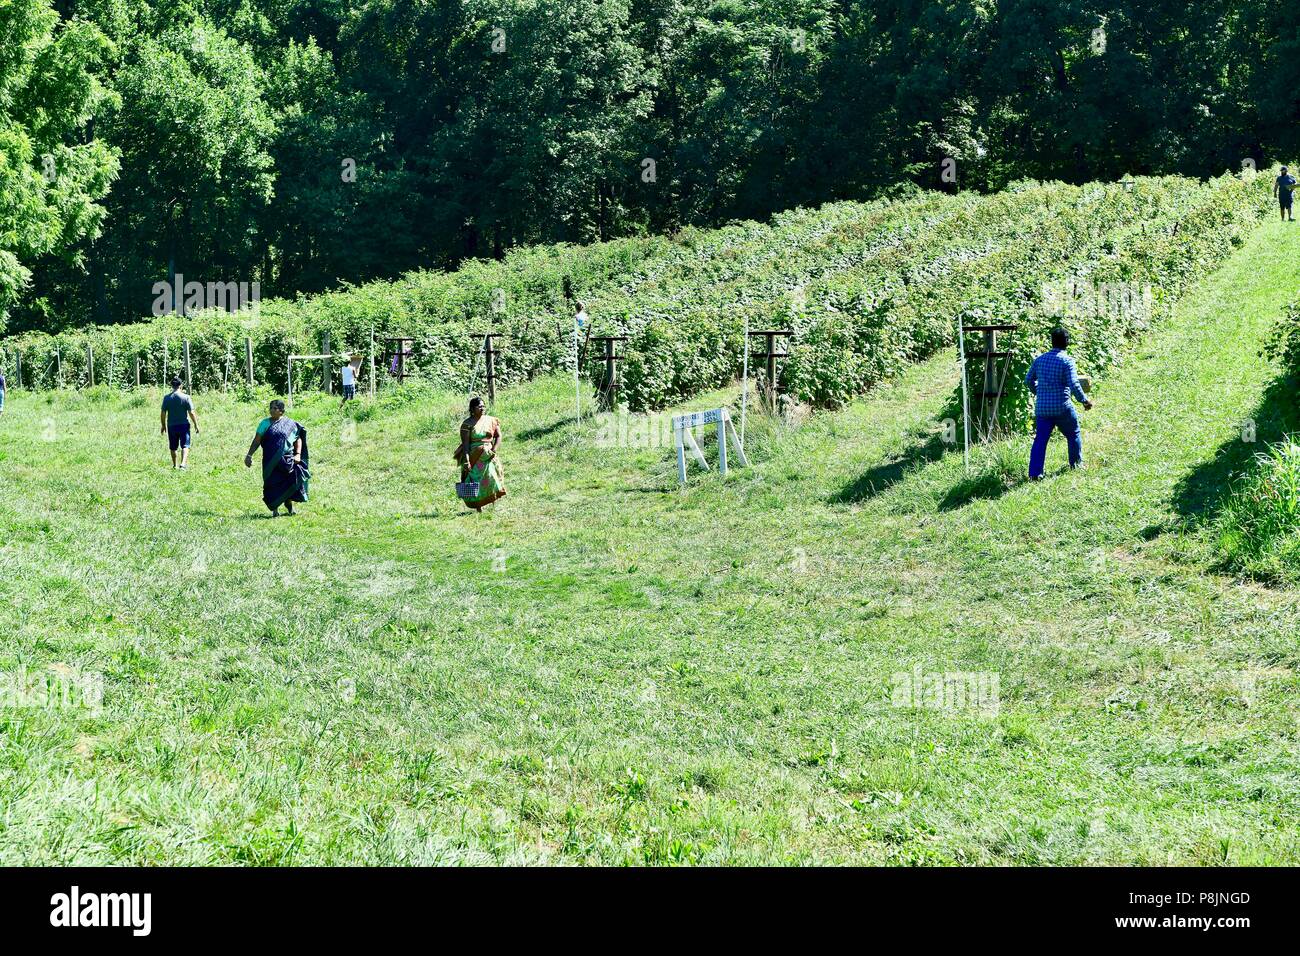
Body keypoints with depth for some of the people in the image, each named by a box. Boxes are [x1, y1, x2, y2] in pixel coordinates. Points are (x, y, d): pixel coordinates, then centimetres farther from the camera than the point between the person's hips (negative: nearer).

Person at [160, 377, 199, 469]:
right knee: (185, 445, -1)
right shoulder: (186, 397, -8)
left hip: (171, 426, 2)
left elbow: (163, 414, -1)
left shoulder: (166, 398, -3)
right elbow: (191, 413, -8)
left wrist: (163, 426, 12)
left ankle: (175, 465, 24)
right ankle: (183, 463, -19)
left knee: (173, 447, 14)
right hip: (184, 425, -2)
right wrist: (196, 425, 2)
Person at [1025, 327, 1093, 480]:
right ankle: (1076, 464, 30)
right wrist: (1084, 400, -4)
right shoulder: (1067, 361, -9)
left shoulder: (1040, 359, 7)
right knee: (1073, 434, 19)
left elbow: (1028, 379, 15)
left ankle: (1034, 473, -4)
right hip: (1062, 408, -4)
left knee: (1040, 440, 4)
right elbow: (1074, 385, -16)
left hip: (1042, 408, 4)